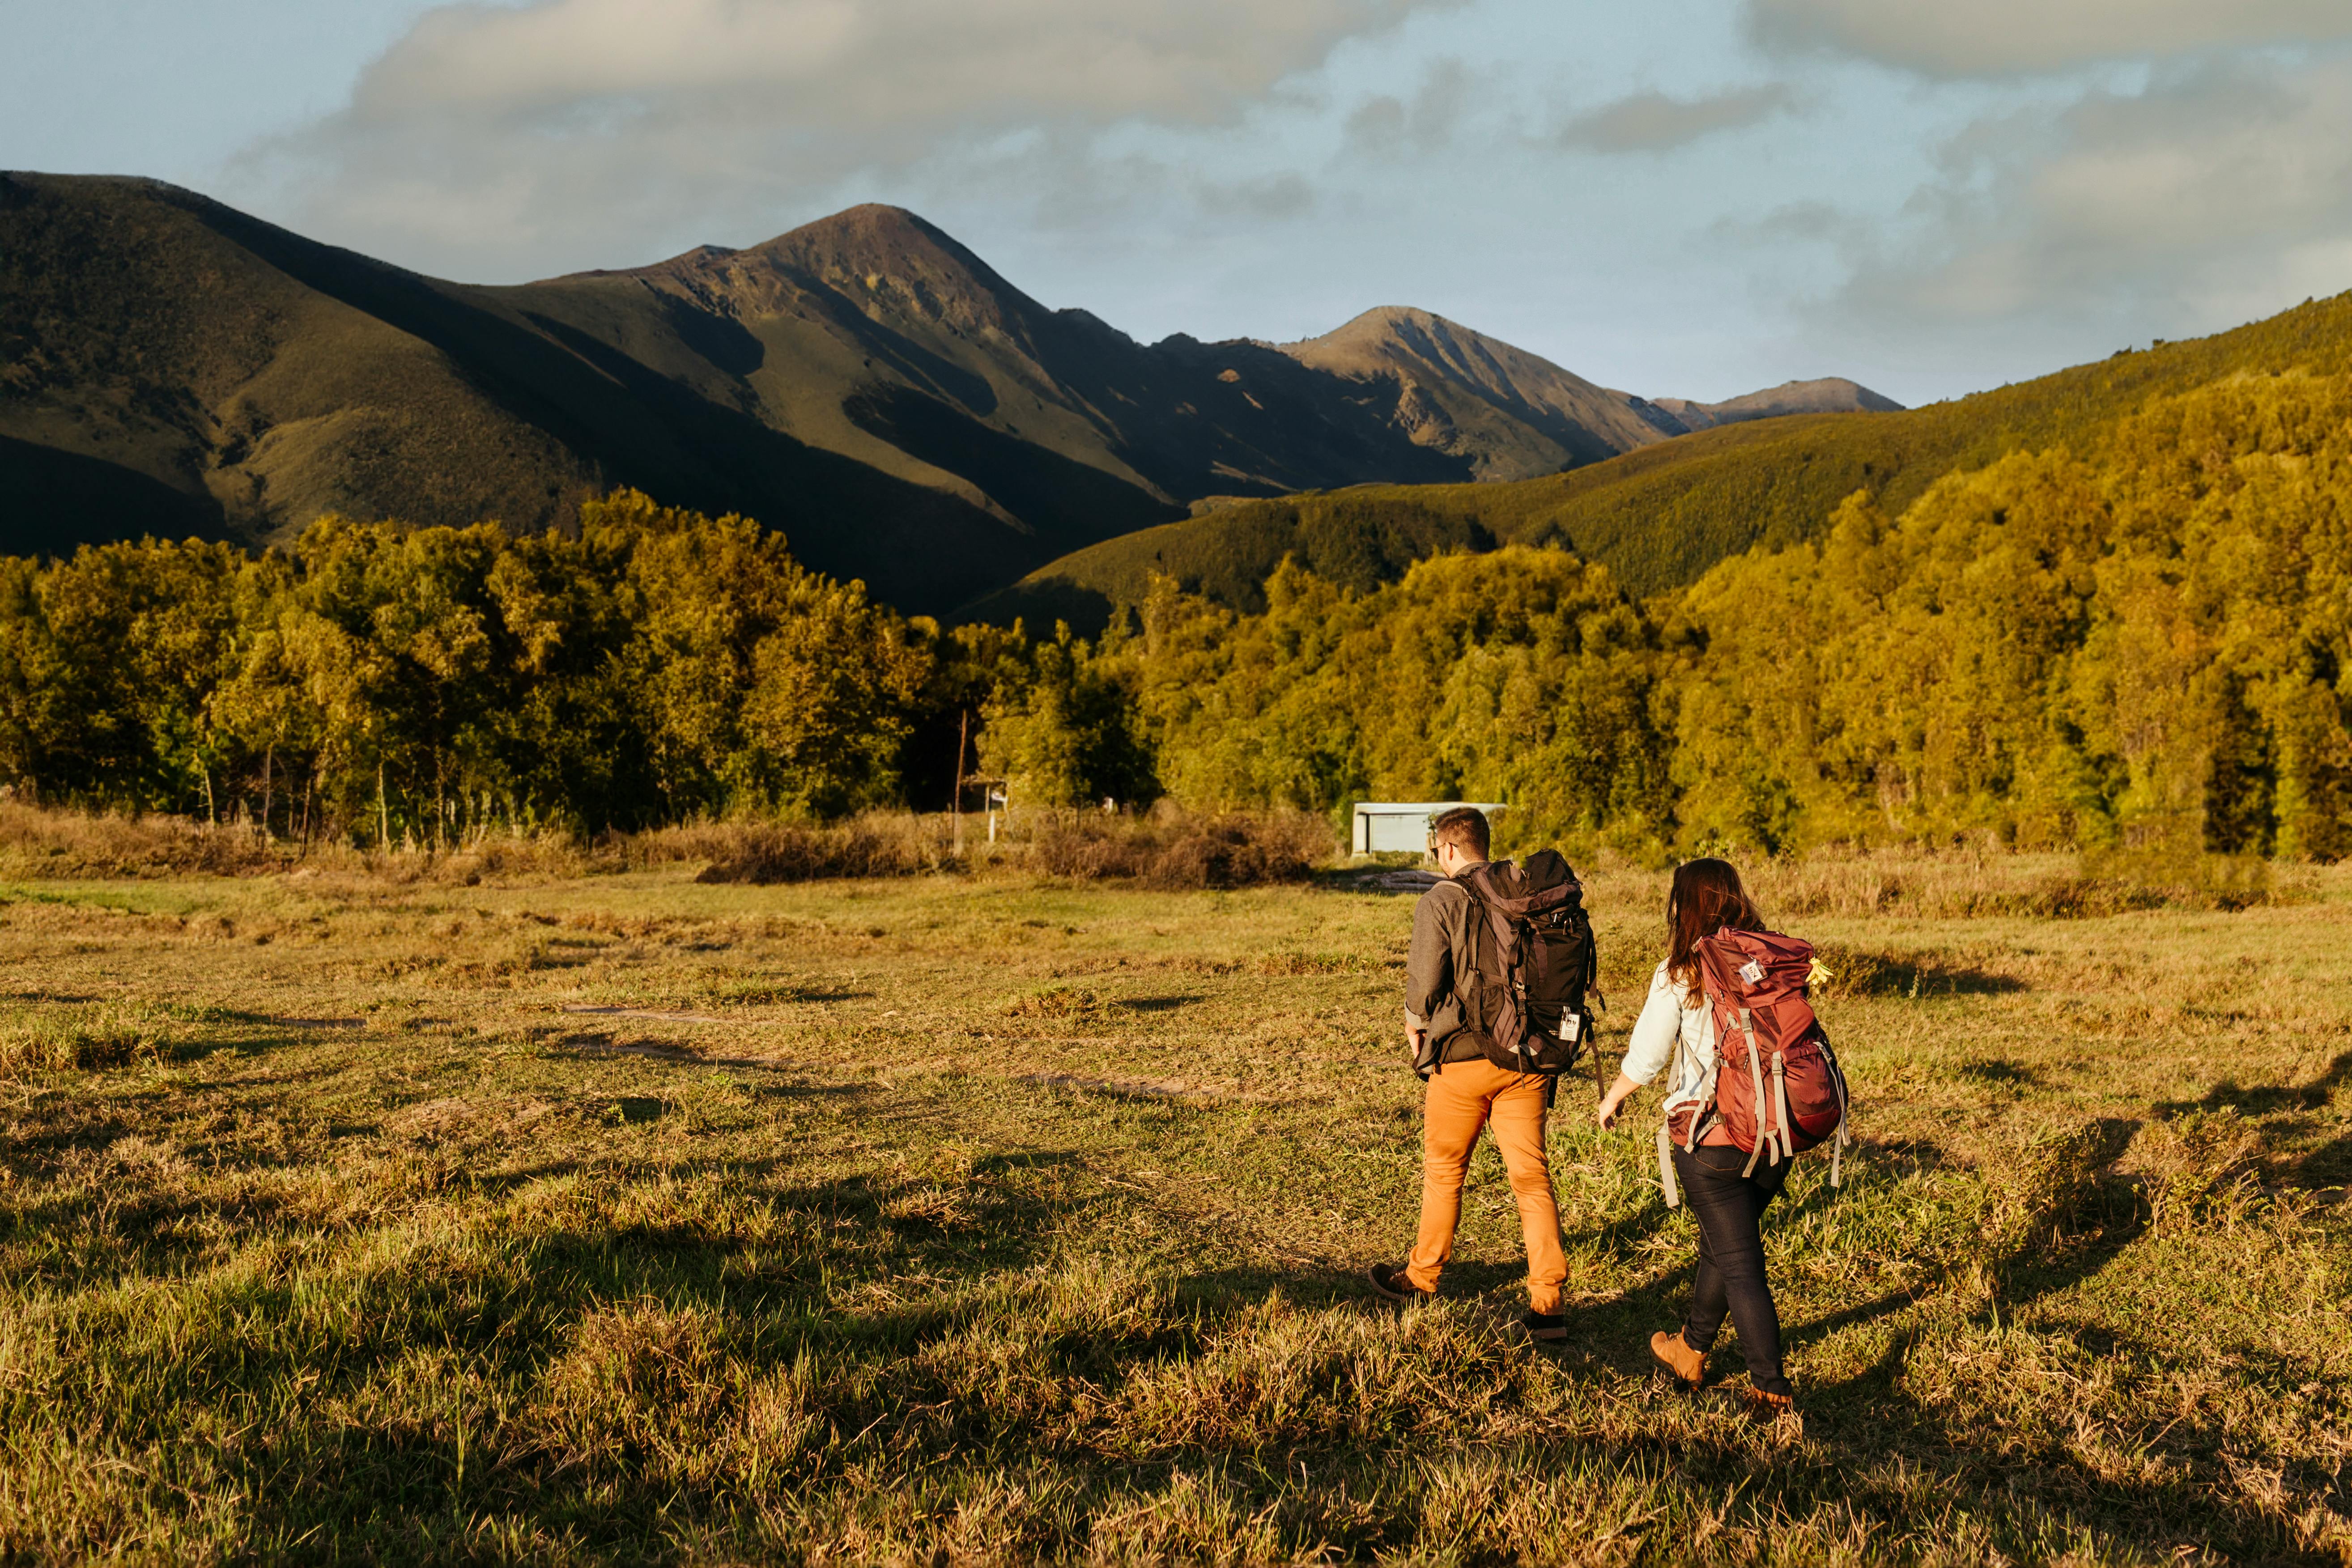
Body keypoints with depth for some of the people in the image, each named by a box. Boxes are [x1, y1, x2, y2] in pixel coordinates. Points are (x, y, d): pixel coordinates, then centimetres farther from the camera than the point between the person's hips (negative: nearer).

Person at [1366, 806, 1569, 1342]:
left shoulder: (1440, 901, -9)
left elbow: (1425, 981, -12)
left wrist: (1416, 1026, 7)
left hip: (1461, 1058, -4)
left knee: (1443, 1170, 14)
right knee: (1531, 1174, 3)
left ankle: (1423, 1277, 30)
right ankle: (1548, 1302, -3)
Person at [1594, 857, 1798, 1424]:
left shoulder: (1679, 975, -10)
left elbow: (1645, 1058, -3)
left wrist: (1612, 1099, 16)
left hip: (1711, 1137, -5)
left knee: (1740, 1264, 1)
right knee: (1721, 1244, 23)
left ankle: (1773, 1392, 0)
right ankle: (1690, 1352, 42)